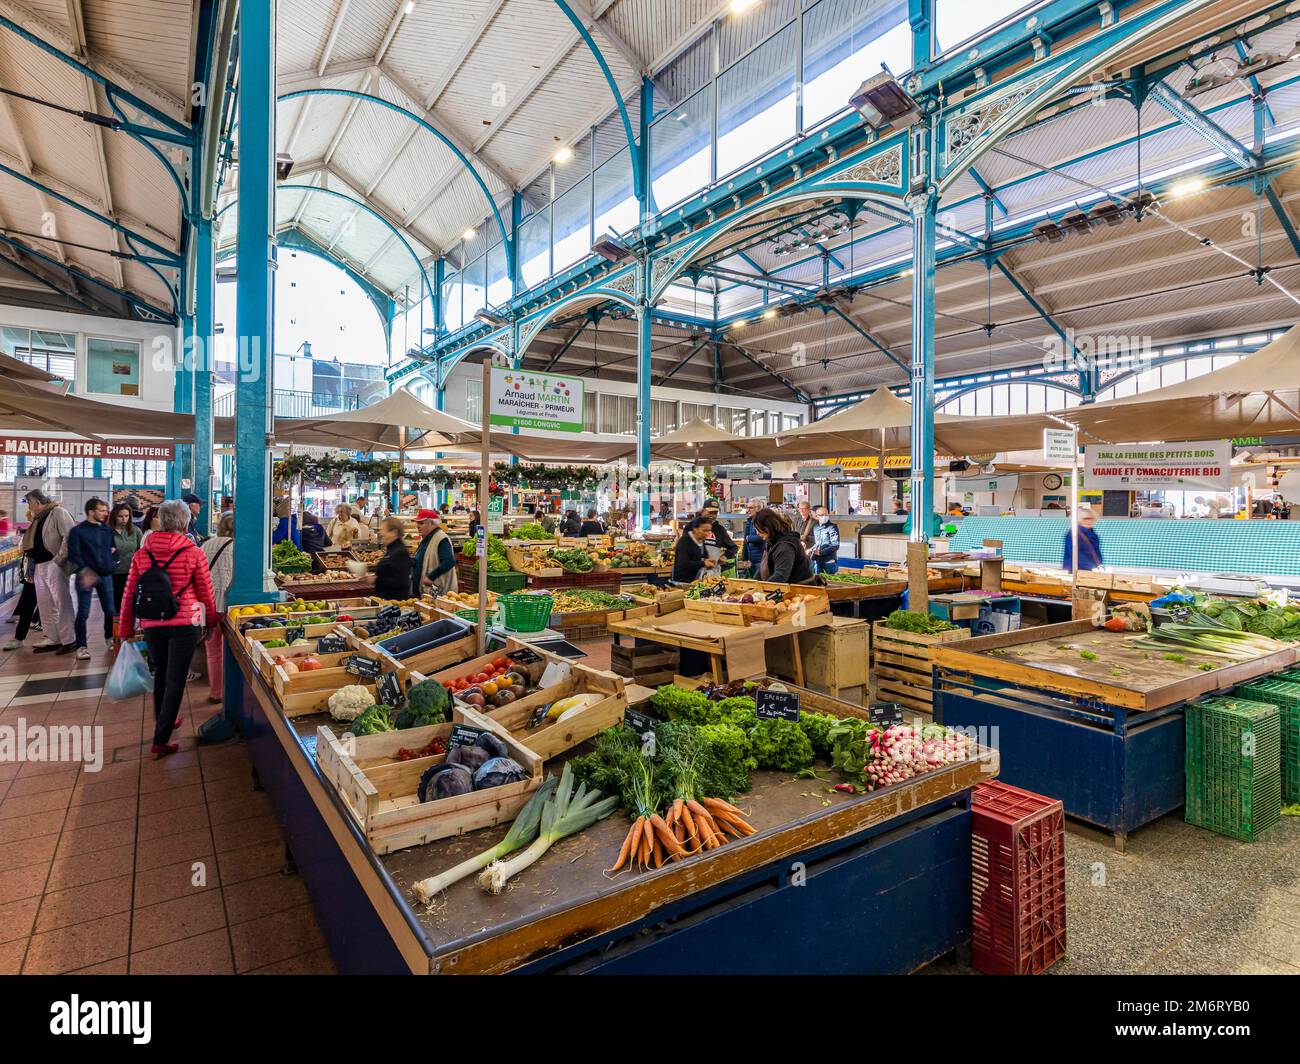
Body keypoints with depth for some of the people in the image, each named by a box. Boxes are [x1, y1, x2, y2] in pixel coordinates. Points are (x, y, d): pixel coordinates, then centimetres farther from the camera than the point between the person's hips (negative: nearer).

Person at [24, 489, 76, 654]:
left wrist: (59, 559, -18)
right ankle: (52, 639, 17)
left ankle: (69, 640, -3)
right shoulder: (39, 518, 20)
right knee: (45, 605, 11)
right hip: (40, 566, 9)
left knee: (62, 603, -7)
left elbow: (69, 536, -16)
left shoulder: (58, 513, -6)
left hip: (54, 565, -9)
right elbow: (37, 543, 23)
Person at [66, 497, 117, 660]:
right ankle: (81, 646, 7)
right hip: (86, 576, -4)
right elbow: (73, 555, -11)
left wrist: (113, 562, 1)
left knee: (110, 610, 8)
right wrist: (84, 571, -22)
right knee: (83, 613, -2)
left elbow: (114, 548, 18)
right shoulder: (77, 531, -5)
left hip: (105, 575, 4)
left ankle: (110, 638, 29)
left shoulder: (107, 530, 9)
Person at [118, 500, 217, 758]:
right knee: (175, 680, 2)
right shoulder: (193, 554, -7)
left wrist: (126, 631, 16)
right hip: (185, 623, -4)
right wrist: (210, 622, 15)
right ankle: (160, 741, 2)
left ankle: (162, 722, 41)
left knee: (160, 675, 22)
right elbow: (206, 593, 0)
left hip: (151, 625, 4)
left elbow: (128, 595, 6)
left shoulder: (141, 554, 3)